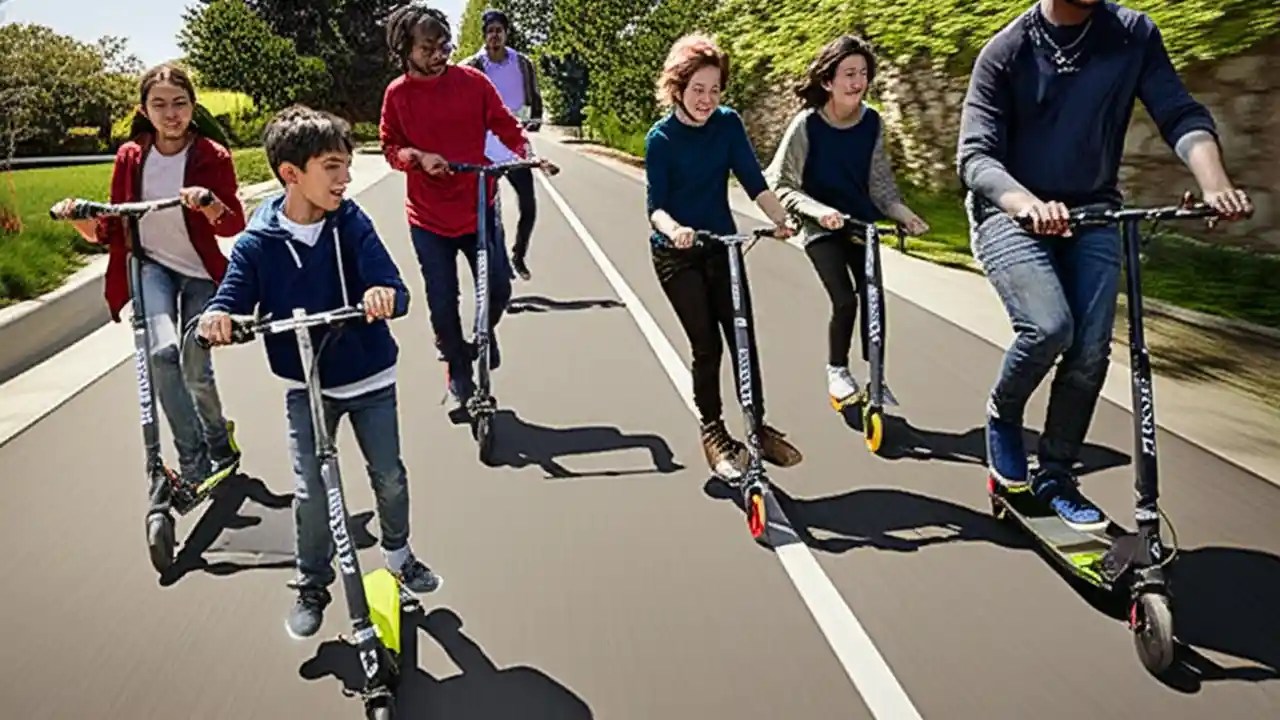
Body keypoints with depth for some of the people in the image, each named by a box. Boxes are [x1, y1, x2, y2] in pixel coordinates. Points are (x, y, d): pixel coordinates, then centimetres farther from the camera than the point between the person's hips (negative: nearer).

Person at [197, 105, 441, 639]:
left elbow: (394, 290, -19)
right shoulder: (258, 243, -12)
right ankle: (312, 586, 24)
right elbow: (233, 299, -12)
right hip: (305, 385, -1)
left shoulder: (352, 224, -11)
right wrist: (216, 317, -36)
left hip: (370, 376, 1)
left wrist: (384, 295, -43)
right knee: (311, 491, 0)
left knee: (389, 477, 11)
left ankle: (398, 554, 39)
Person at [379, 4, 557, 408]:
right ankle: (458, 371, 27)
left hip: (477, 208, 0)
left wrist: (528, 153, -18)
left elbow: (506, 126, 0)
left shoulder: (472, 81, -3)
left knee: (499, 287, -3)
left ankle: (485, 332, 32)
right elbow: (391, 148, 3)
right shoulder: (397, 94, -3)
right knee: (443, 303, 4)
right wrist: (418, 156, -17)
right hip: (428, 216, 0)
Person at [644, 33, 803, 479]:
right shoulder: (661, 137, -13)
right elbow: (655, 204, -18)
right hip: (677, 254, -3)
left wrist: (781, 218, -26)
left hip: (722, 246, 3)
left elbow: (753, 181, -9)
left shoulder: (729, 124, -4)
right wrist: (674, 229, -39)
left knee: (743, 338, 1)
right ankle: (713, 433, 12)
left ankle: (759, 426, 16)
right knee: (706, 345, -5)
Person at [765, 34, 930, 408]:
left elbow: (880, 181, 3)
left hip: (863, 223, 4)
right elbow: (780, 184, -14)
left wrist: (902, 212, -13)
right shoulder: (807, 125, -17)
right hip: (822, 227, -4)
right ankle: (837, 370, 10)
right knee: (844, 300, -15)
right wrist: (818, 210, -28)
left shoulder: (872, 122, -5)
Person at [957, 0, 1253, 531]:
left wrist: (1215, 184, -28)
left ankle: (1055, 475, 13)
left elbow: (1181, 114, -8)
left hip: (1092, 214, 3)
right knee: (1048, 327, -24)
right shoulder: (1006, 51, -10)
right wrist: (1030, 204, -37)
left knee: (1090, 351, -8)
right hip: (1011, 212, -3)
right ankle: (1002, 416, 7)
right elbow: (975, 155, -17)